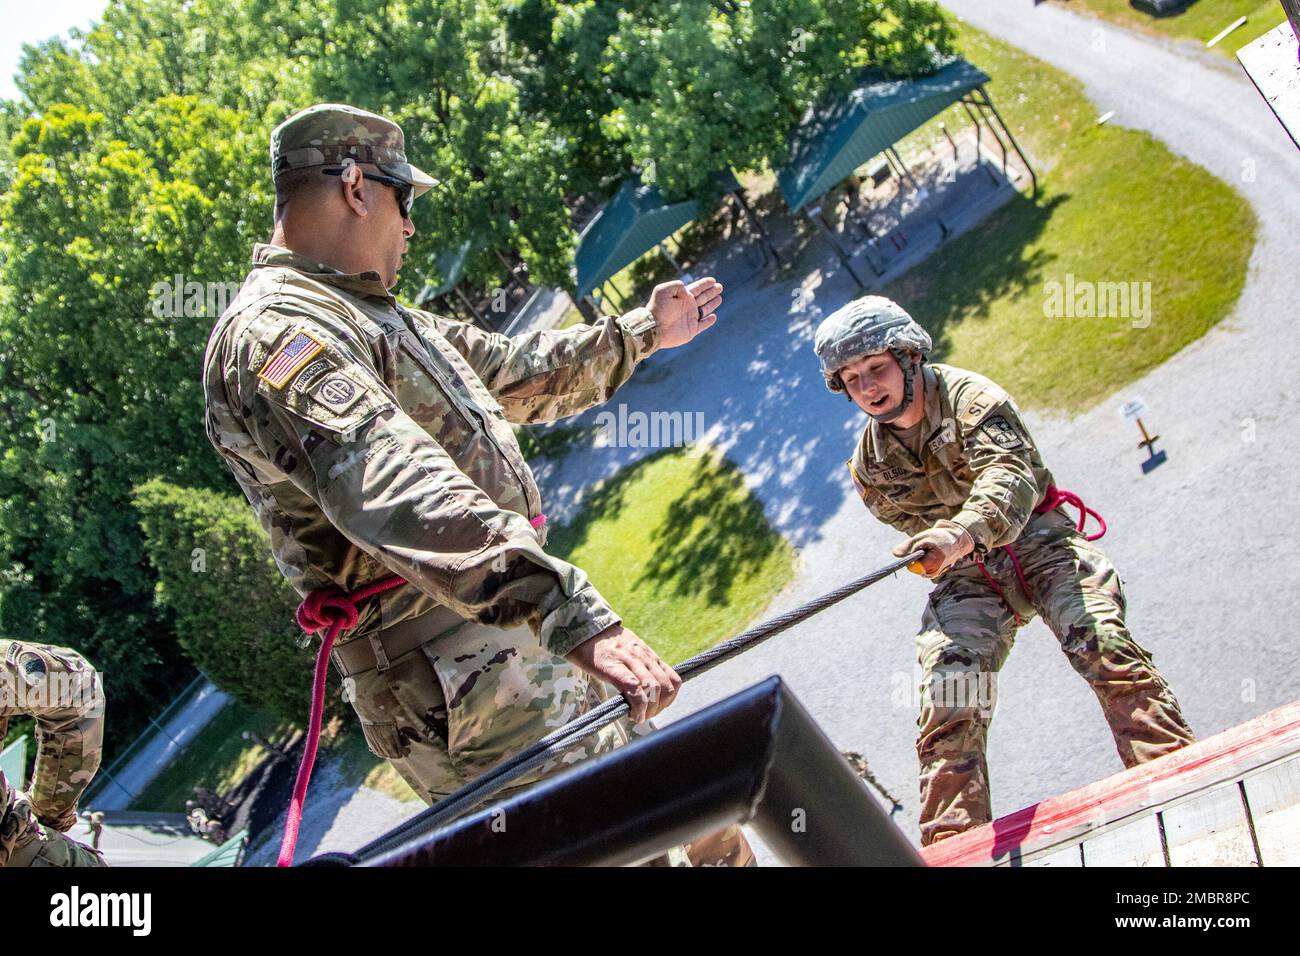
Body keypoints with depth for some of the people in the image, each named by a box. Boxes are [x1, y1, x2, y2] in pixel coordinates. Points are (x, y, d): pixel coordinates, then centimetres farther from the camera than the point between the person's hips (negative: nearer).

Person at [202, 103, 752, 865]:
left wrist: (645, 331, 42)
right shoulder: (272, 332, -15)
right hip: (464, 688, -10)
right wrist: (571, 613, -42)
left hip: (528, 655, 10)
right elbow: (392, 488, -32)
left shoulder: (379, 319, 19)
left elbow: (521, 373, 34)